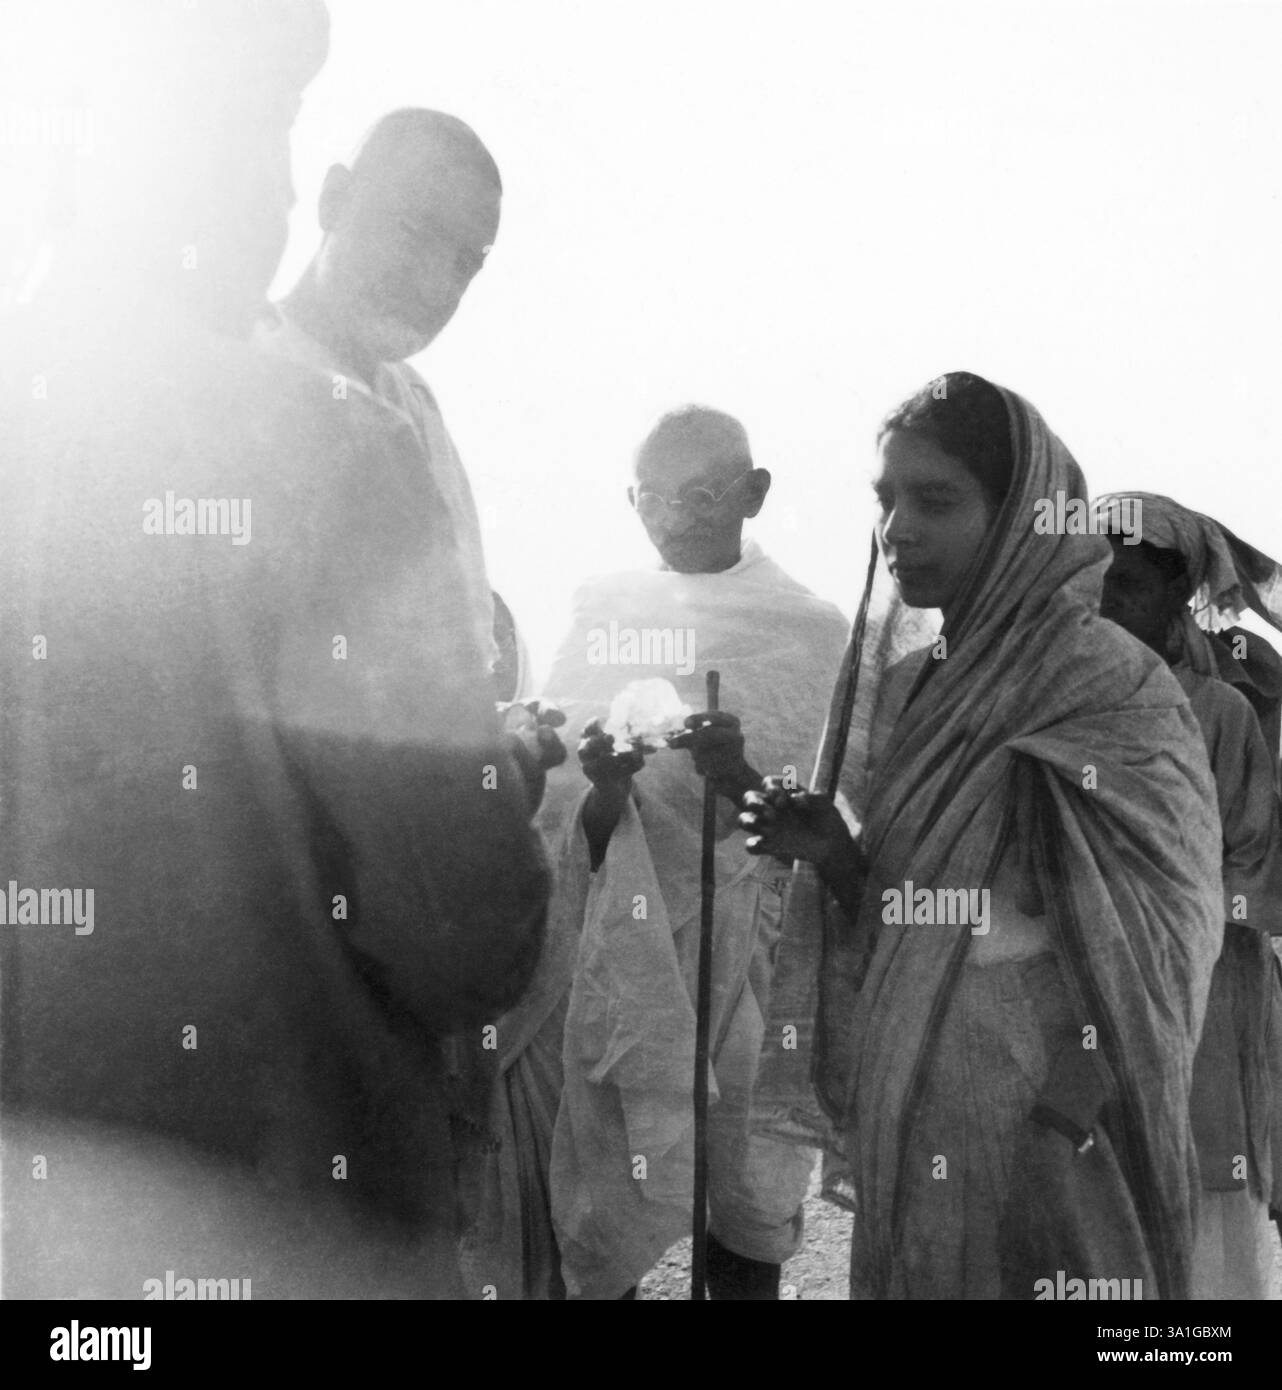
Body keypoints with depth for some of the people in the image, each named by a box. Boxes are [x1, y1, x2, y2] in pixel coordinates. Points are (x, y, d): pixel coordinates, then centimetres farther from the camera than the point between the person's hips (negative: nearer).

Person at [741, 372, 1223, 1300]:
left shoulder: (1116, 690, -11)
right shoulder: (903, 686, 7)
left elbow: (1156, 958, -10)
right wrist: (835, 860, -6)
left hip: (1044, 1148, -6)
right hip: (904, 1140, 6)